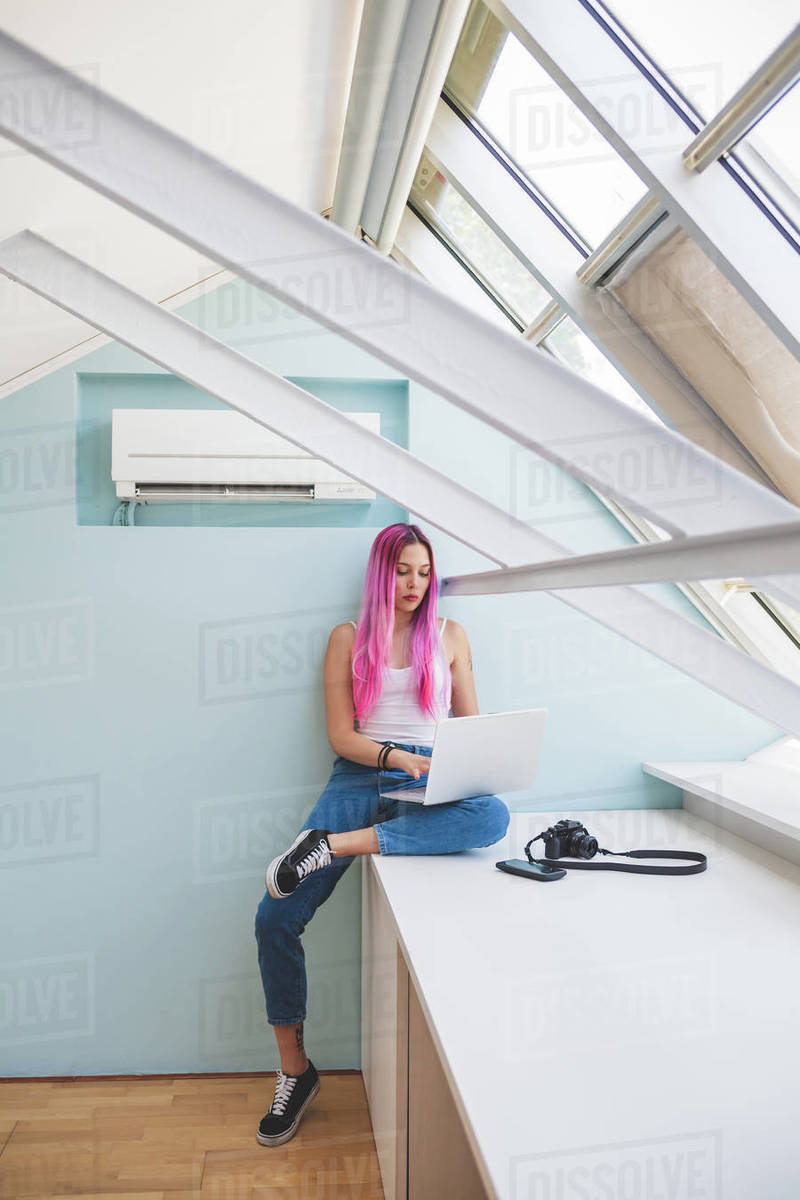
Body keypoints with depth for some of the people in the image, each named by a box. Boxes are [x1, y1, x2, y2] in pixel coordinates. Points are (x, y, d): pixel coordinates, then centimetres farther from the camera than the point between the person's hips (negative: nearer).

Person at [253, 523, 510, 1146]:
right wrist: (398, 758, -15)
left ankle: (332, 845, -30)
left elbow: (470, 725, 13)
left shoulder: (449, 635, 12)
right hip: (359, 777, 0)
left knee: (493, 815, -37)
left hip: (431, 782, 0)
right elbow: (341, 736, 2)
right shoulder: (349, 638, 9)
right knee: (275, 918, -13)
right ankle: (295, 1071, 7)